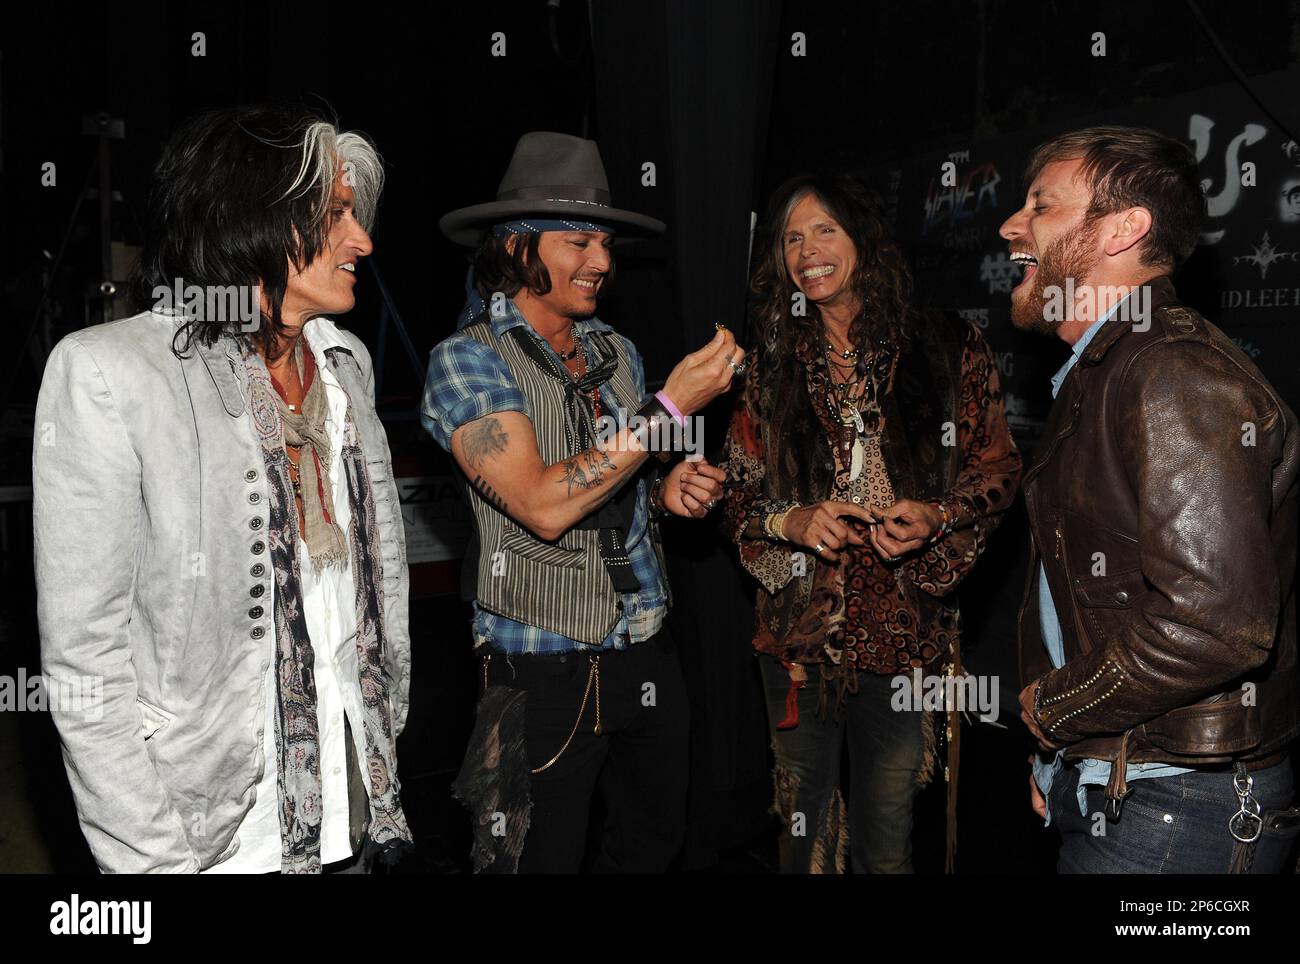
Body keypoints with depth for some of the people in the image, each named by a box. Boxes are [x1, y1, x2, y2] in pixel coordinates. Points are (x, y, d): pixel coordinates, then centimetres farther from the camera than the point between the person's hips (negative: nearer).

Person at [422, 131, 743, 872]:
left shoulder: (617, 352, 7)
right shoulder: (469, 360, -11)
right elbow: (543, 505, -23)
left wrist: (668, 491, -3)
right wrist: (671, 407, -22)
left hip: (647, 649, 6)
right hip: (546, 667, -6)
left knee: (655, 845, 19)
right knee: (546, 859, 8)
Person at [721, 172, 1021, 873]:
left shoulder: (947, 352, 0)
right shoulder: (772, 372, 7)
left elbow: (997, 467, 4)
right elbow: (739, 496, 8)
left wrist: (936, 516, -15)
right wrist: (795, 522, -12)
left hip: (903, 636, -2)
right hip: (798, 636, 2)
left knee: (886, 842, 11)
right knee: (804, 830, 14)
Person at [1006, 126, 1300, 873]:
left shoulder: (1176, 375, -20)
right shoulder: (1100, 377, 14)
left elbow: (1212, 620, -30)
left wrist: (1052, 708, -15)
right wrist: (1060, 754, 12)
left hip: (1180, 811, -9)